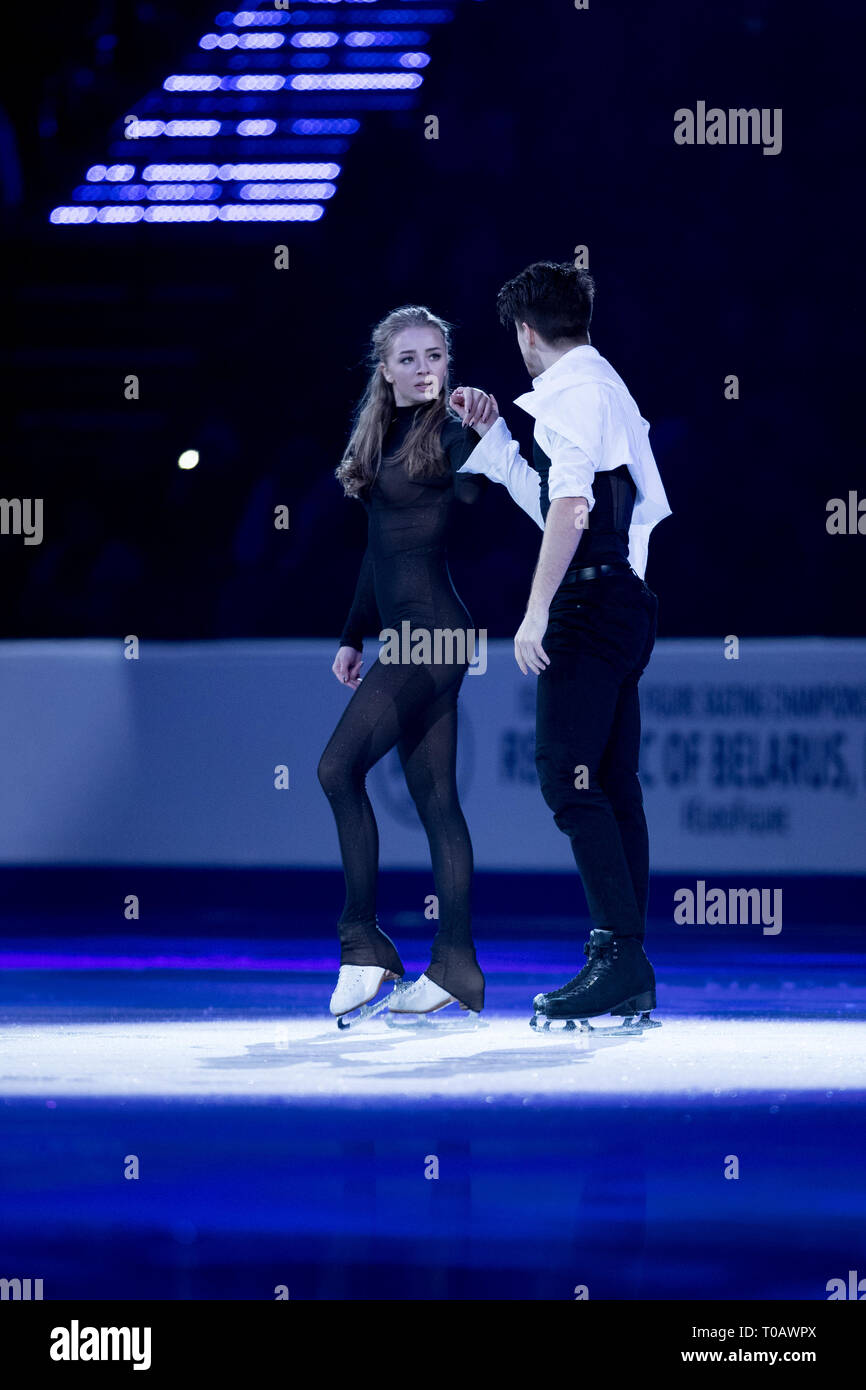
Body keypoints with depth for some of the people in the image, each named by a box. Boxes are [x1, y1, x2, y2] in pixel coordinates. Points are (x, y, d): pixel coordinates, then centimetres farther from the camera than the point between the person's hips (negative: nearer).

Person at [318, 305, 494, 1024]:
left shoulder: (448, 433, -8)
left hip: (433, 629, -9)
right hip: (407, 633, 9)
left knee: (340, 766, -14)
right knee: (435, 797, 6)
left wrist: (474, 433, -44)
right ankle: (455, 967, 5)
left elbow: (475, 491, -28)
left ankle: (363, 943, -9)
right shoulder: (382, 437, 17)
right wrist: (354, 635, 24)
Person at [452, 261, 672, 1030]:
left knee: (568, 774, -13)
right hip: (623, 603, 10)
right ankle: (630, 975, 7)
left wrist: (536, 610, -21)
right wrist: (494, 434, 33)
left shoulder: (572, 391, -8)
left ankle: (620, 956, -19)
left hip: (589, 600, -10)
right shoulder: (607, 387, 24)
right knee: (612, 784, 8)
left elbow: (570, 508, -21)